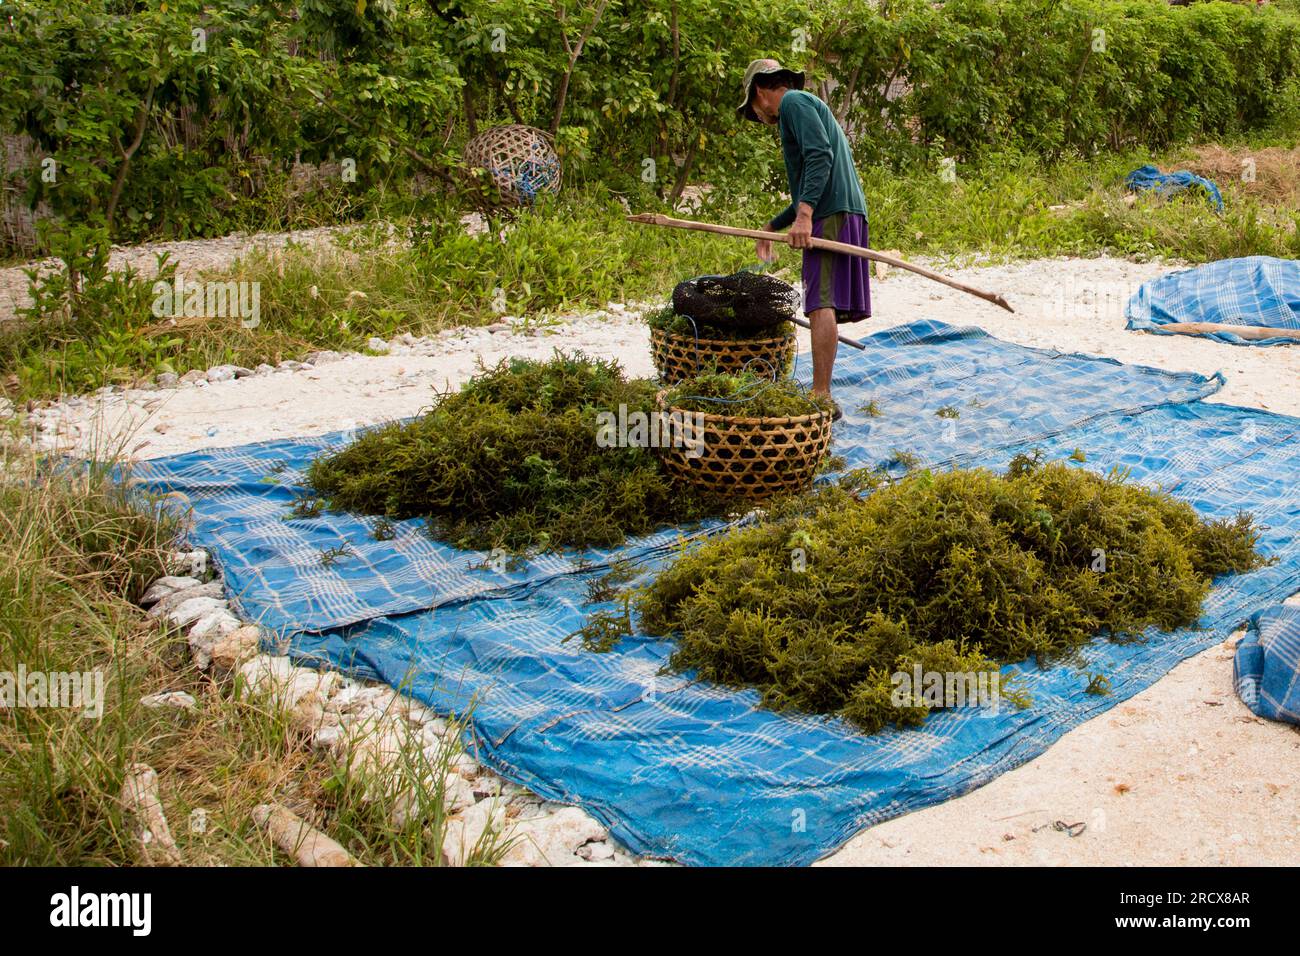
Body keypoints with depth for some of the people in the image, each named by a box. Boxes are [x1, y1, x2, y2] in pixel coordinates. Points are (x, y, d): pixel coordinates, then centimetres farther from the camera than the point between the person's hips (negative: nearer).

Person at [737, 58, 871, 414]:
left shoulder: (793, 102, 2)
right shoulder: (809, 107, 33)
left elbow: (820, 155, -16)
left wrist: (804, 214, -24)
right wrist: (772, 227, 46)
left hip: (830, 215, -10)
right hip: (848, 213, 10)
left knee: (821, 304, -16)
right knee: (825, 304, 8)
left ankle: (821, 395, -23)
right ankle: (821, 390, 9)